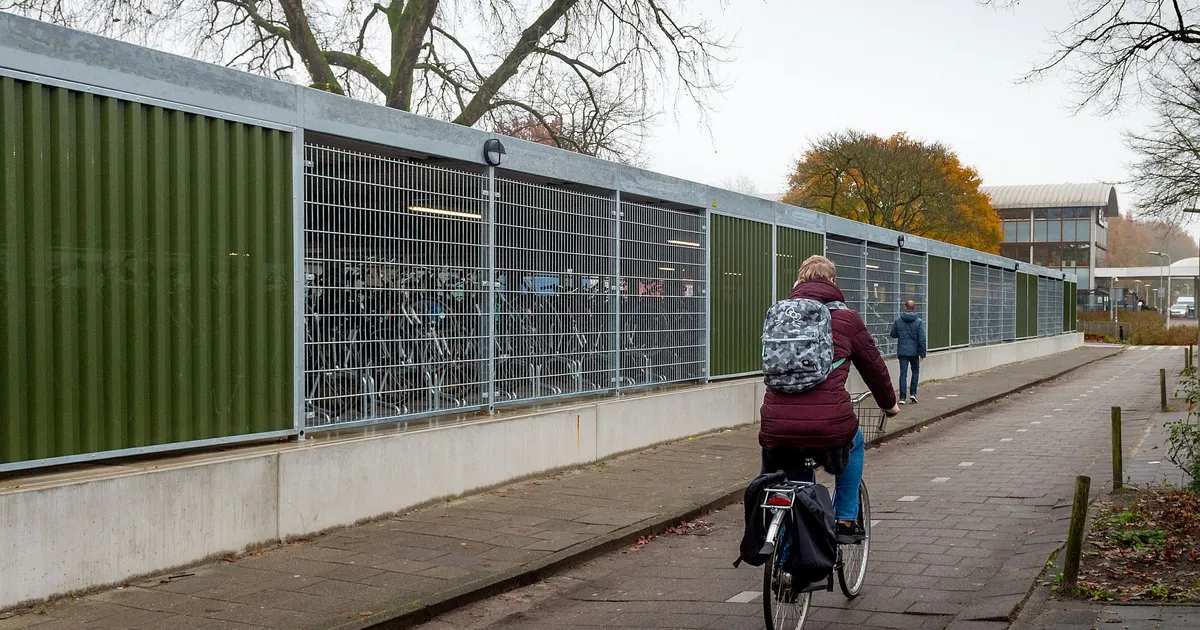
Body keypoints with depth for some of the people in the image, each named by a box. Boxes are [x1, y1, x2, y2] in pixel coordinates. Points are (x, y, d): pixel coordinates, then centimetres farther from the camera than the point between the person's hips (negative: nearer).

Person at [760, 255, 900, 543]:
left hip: (777, 429, 2)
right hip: (829, 427, -2)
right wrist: (889, 403, 38)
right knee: (854, 442, 33)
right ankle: (845, 521, 31)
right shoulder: (845, 318, 7)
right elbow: (873, 366, 18)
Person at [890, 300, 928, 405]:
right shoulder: (919, 322, -7)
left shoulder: (898, 321, -2)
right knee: (915, 371, 18)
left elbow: (893, 335, 7)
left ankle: (902, 397, -3)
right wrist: (923, 353, -3)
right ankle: (913, 393, 11)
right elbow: (921, 339, -8)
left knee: (903, 373, 2)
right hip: (914, 352, -1)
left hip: (902, 352, 1)